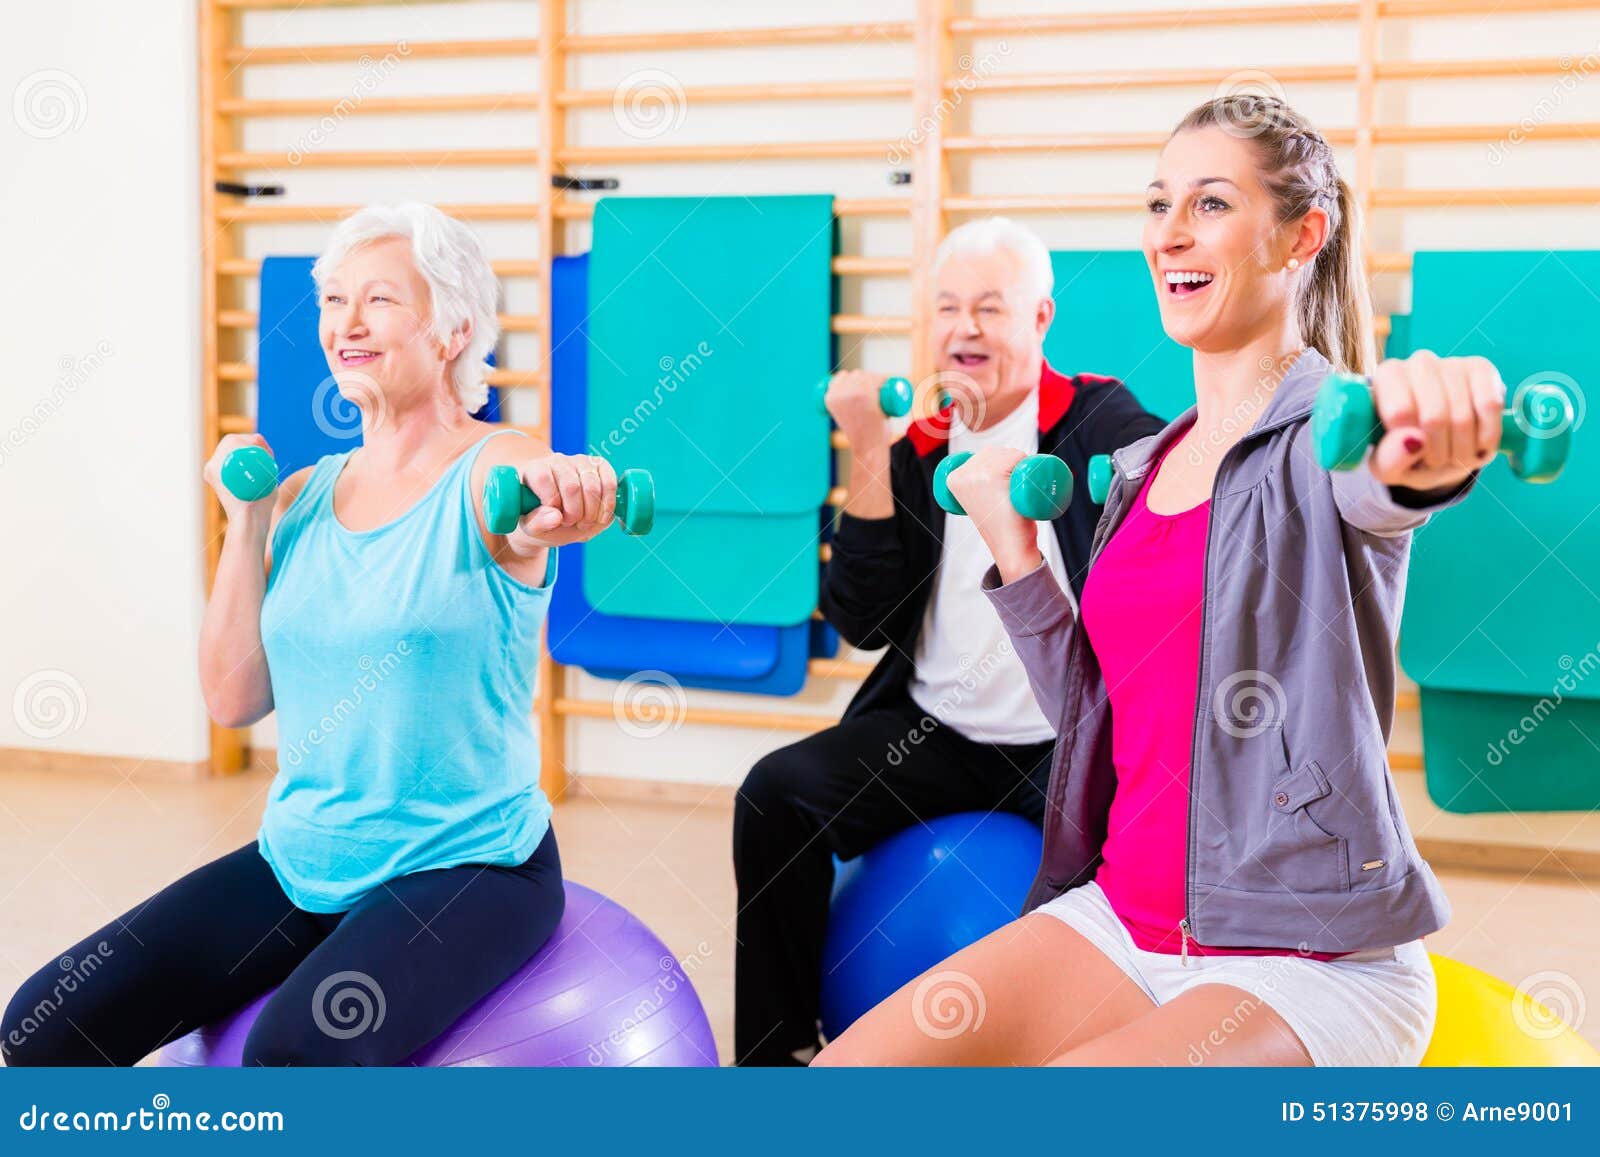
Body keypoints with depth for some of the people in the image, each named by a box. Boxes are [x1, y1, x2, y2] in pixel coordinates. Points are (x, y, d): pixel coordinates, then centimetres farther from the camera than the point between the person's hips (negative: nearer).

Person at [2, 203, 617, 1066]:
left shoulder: (493, 472, -9)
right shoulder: (304, 495, 7)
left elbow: (541, 503, -35)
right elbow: (234, 699, 3)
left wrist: (566, 493, -59)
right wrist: (246, 520, -4)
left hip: (467, 866, -5)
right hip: (301, 859, 6)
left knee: (294, 1054, -32)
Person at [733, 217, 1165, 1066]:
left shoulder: (1101, 422, -1)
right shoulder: (916, 447, 9)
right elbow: (862, 621, 1)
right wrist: (868, 454, -7)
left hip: (1068, 744, -3)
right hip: (935, 738, 4)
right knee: (777, 794, -16)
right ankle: (777, 1051, -2)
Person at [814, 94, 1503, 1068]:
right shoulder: (1143, 468, 13)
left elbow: (1377, 479, -35)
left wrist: (1430, 449, -58)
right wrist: (1013, 548, 6)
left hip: (1309, 958, -6)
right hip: (1123, 917, 6)